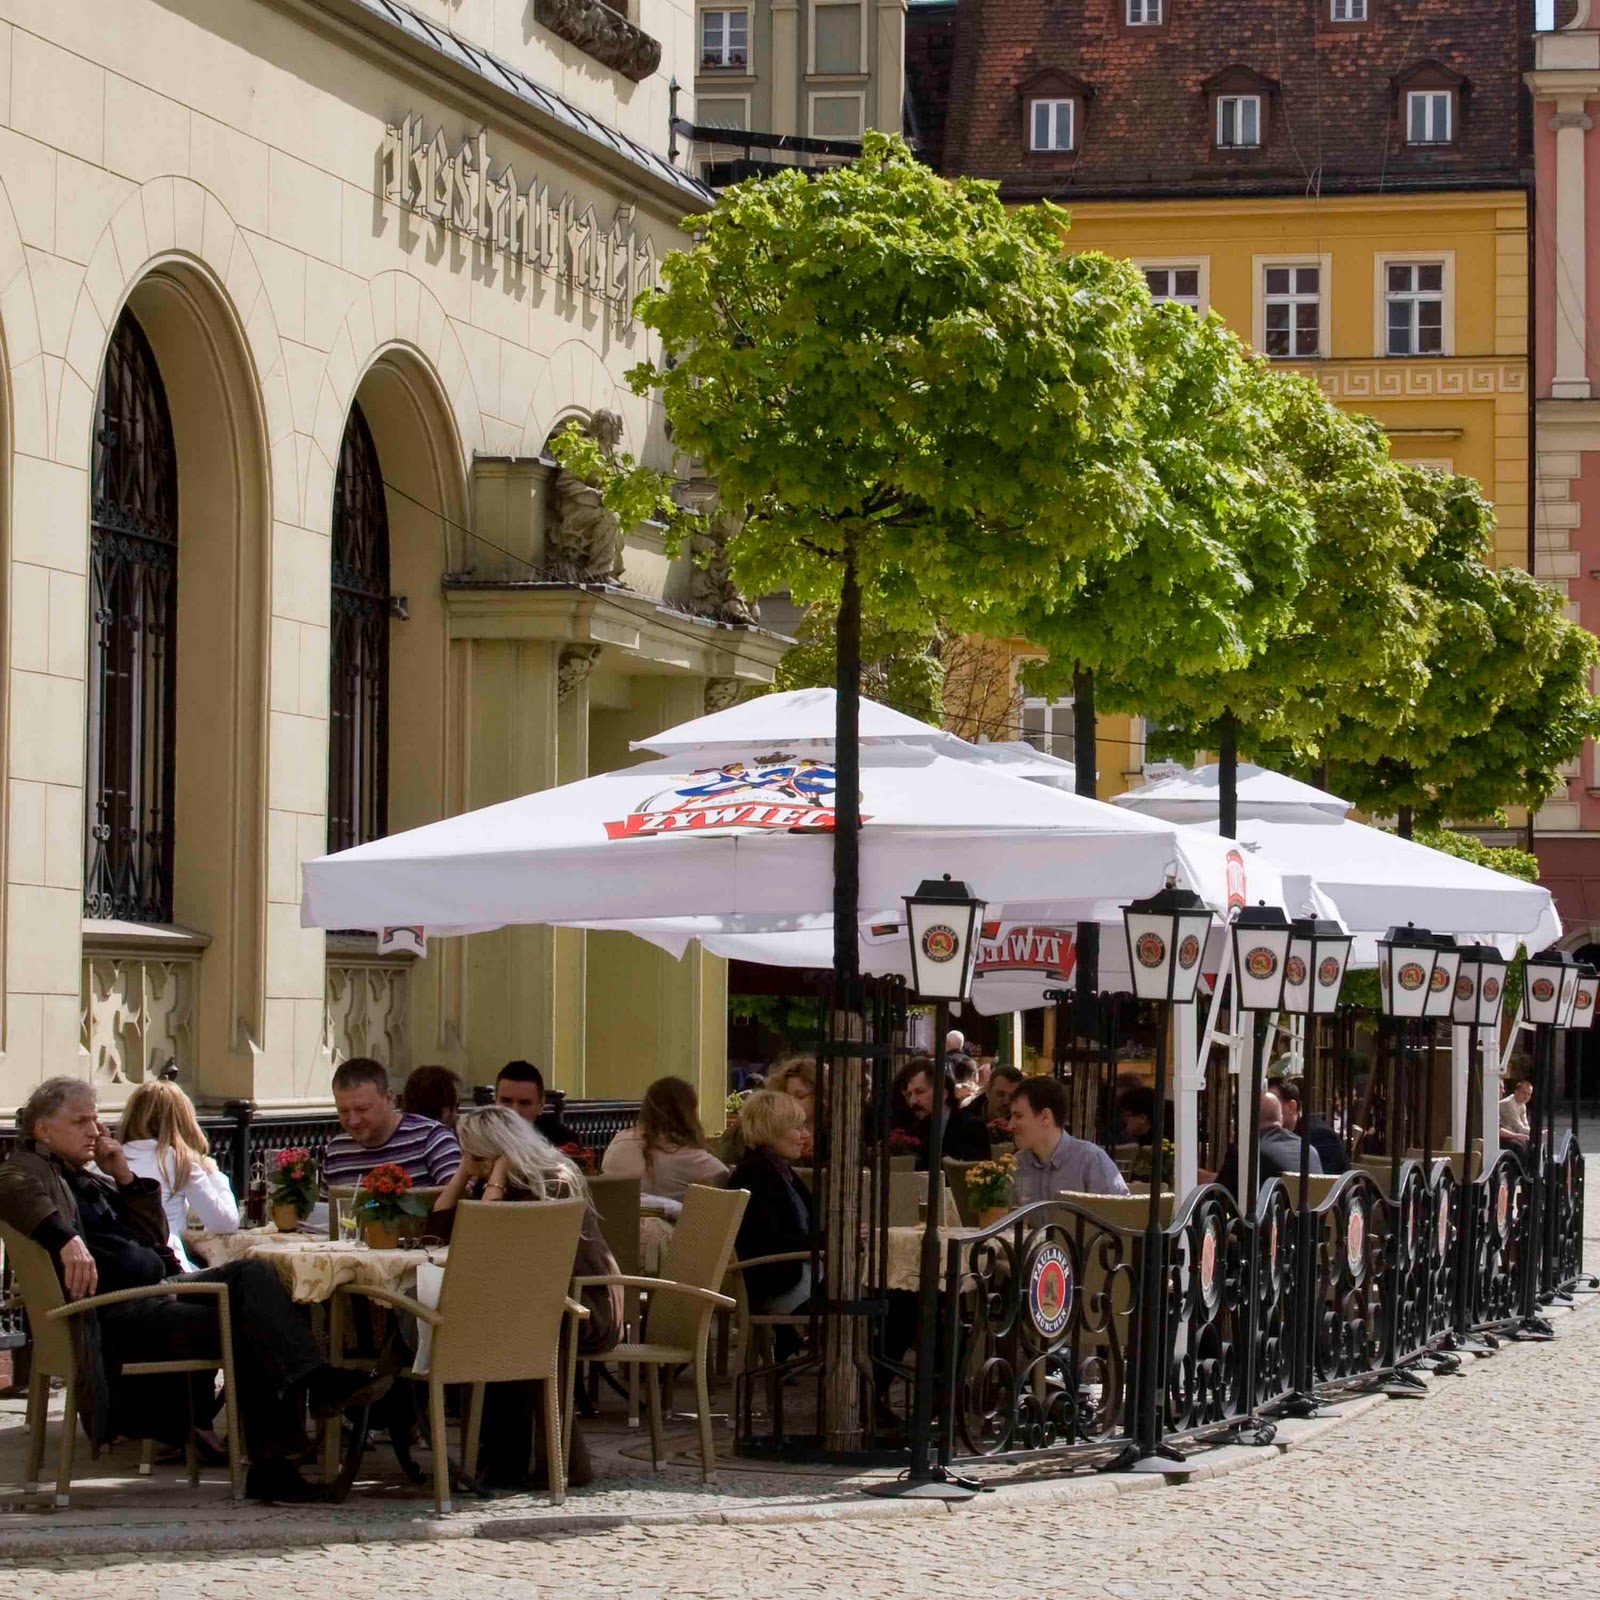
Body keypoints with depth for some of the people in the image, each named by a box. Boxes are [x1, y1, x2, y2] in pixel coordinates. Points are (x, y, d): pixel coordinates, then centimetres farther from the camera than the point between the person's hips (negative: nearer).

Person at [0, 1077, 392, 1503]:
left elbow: (155, 1238, 24)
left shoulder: (88, 1178, 28)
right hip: (110, 1316, -9)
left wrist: (125, 1177, 13)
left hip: (156, 1292, 9)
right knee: (242, 1327, -25)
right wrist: (69, 1240, -39)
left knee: (251, 1274, -15)